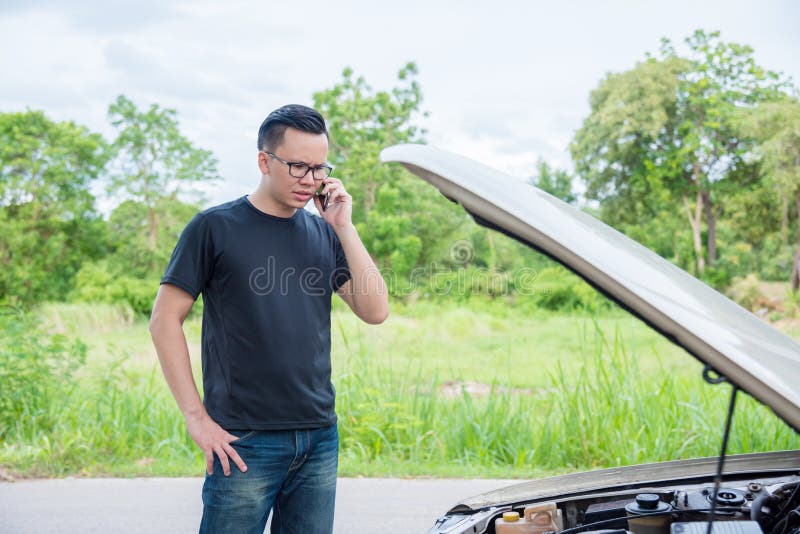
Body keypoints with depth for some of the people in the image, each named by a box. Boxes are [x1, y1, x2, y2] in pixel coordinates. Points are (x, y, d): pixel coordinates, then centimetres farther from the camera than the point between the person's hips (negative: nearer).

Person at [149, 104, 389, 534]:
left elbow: (376, 311, 3)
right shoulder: (215, 227, -3)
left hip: (320, 440, 5)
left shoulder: (324, 234, 10)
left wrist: (344, 227, -4)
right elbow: (164, 320, -5)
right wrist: (195, 416, -10)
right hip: (245, 442, -5)